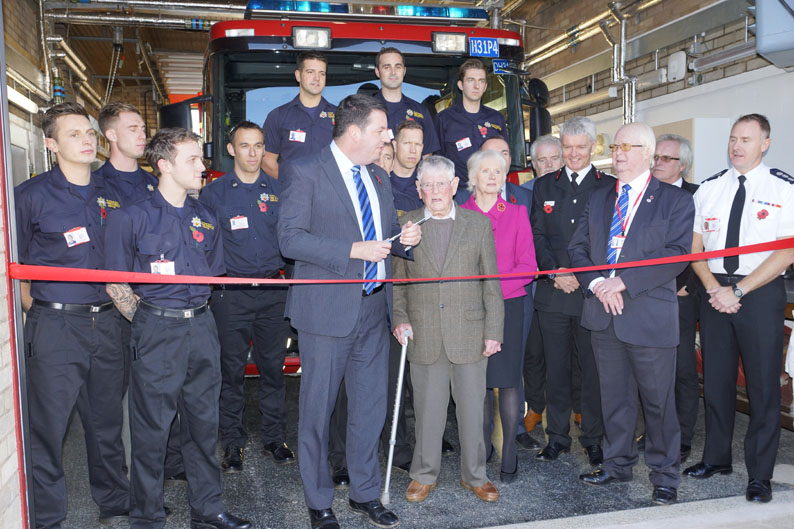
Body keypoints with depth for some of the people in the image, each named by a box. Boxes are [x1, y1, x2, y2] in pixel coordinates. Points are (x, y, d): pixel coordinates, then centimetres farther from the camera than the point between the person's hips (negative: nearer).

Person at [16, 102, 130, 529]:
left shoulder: (110, 195, 11)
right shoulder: (31, 195, -3)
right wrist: (35, 311, -2)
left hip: (106, 323, 4)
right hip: (54, 326, -4)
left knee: (107, 421, 14)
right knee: (48, 426, 3)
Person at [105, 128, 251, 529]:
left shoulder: (205, 219, 10)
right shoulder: (132, 218, -5)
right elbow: (115, 284, -3)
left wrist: (194, 312, 12)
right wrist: (149, 323, -3)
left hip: (201, 327, 5)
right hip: (156, 333, -4)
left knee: (203, 421, 12)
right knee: (151, 428, 3)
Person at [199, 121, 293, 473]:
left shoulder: (279, 190, 8)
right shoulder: (213, 193, 4)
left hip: (274, 292, 2)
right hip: (231, 294, -1)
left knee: (273, 367, 8)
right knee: (231, 370, 4)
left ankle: (275, 438, 22)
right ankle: (232, 443, 18)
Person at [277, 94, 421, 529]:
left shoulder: (379, 178, 14)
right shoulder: (306, 173, -7)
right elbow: (290, 238, -15)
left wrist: (403, 237, -1)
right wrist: (354, 250, -21)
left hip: (374, 308, 6)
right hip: (327, 310, -6)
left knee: (370, 408, 14)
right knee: (317, 411, 6)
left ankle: (365, 493, 33)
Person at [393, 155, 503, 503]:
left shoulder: (479, 224, 4)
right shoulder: (405, 225, 5)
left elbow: (491, 283, 4)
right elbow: (397, 281, 8)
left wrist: (494, 331, 0)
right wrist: (399, 318, -5)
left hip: (469, 335, 0)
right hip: (423, 337, 0)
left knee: (472, 409, 10)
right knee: (427, 410, 9)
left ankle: (474, 475, 29)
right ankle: (424, 474, 28)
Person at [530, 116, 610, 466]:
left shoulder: (609, 187, 4)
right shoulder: (544, 186, 11)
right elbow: (538, 235, 6)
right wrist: (556, 273, -7)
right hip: (552, 290, 2)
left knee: (593, 367, 4)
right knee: (555, 366, 8)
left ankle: (593, 438, 19)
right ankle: (557, 436, 21)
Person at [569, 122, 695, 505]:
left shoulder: (676, 201, -1)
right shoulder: (598, 198, 14)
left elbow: (676, 254, -13)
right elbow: (578, 248, 9)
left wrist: (624, 282, -19)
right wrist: (597, 283, -9)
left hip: (650, 316, -4)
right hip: (603, 315, 5)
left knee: (658, 400, 5)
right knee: (613, 397, 15)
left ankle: (664, 475, 22)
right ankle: (617, 464, 31)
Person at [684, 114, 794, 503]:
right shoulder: (709, 189, 8)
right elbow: (694, 246, 6)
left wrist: (738, 290, -16)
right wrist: (714, 288, -9)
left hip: (761, 293, -3)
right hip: (715, 290, 4)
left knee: (763, 386, 2)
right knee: (715, 380, 11)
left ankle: (759, 475, 16)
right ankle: (717, 458, 27)